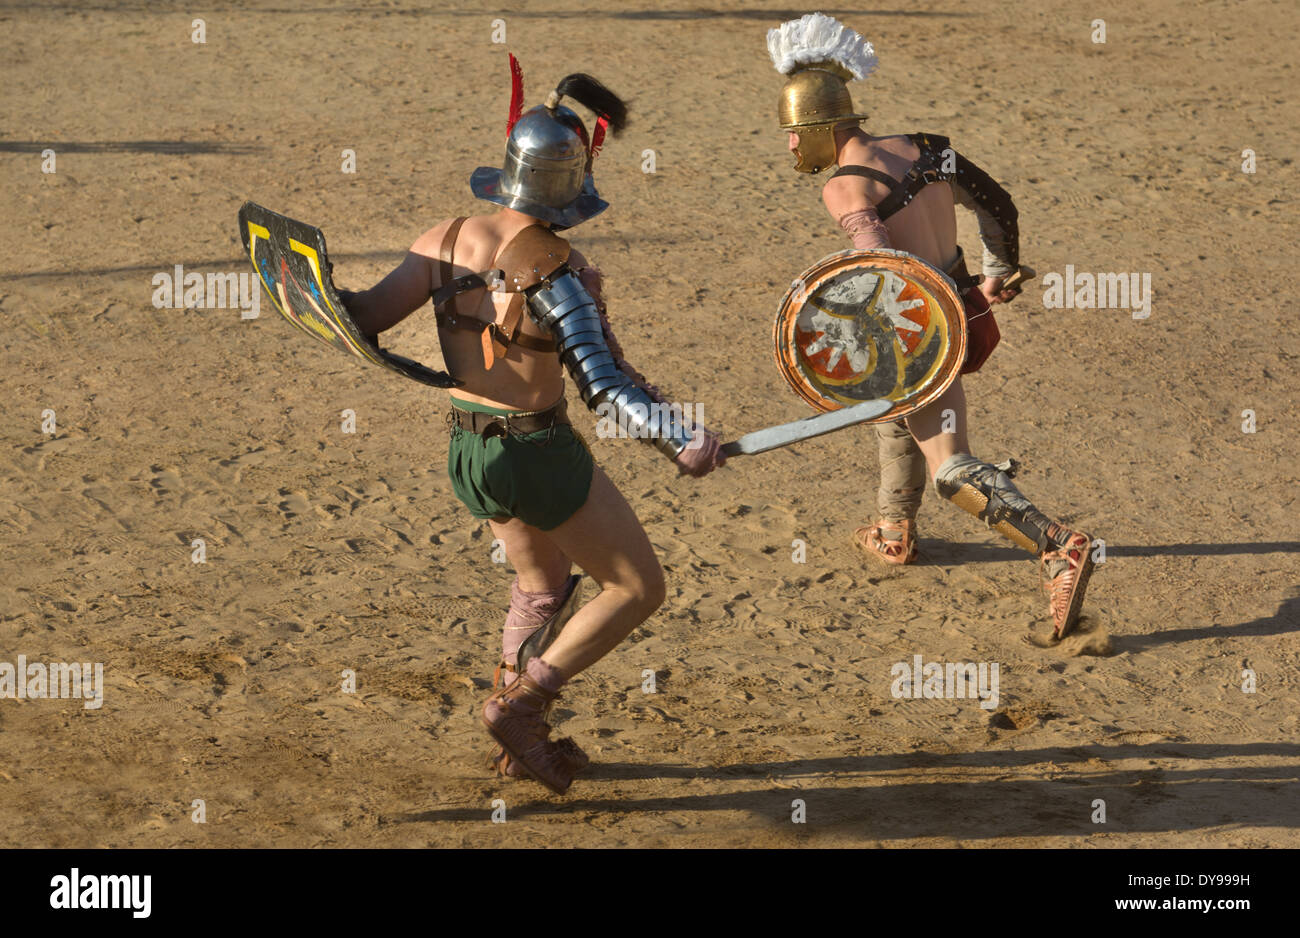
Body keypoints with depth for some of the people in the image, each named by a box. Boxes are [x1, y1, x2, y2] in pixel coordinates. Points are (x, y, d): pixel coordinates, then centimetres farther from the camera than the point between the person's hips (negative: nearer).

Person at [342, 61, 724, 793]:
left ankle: (523, 744, 35)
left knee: (544, 585, 30)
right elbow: (606, 384, -26)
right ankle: (521, 704, 4)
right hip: (540, 455, -7)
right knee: (640, 588, 10)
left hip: (468, 451, 7)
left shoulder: (448, 241, -7)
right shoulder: (558, 272, -22)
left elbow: (366, 316, -6)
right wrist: (680, 438, -25)